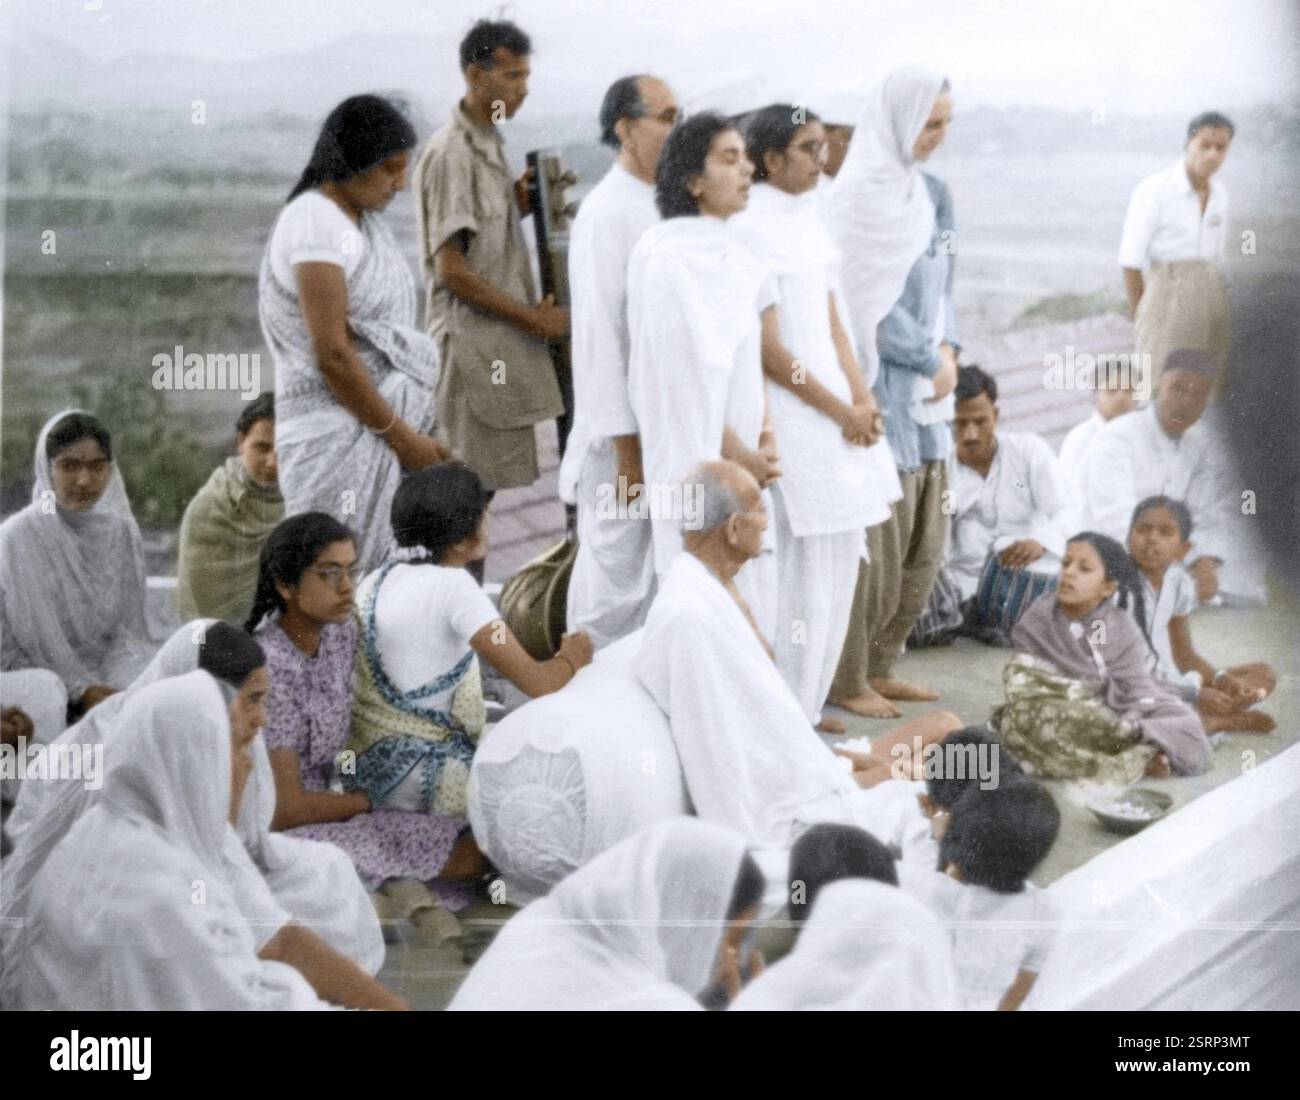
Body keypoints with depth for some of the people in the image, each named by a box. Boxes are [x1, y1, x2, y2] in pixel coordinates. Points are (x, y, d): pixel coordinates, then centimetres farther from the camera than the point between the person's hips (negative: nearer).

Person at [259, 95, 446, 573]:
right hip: (339, 437, -9)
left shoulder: (362, 221, 14)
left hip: (381, 426, 9)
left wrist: (412, 432, 13)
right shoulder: (316, 225, -14)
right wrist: (401, 435, -14)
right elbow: (331, 355, -19)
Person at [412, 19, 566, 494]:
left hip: (500, 344, 9)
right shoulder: (450, 153, -15)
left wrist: (521, 201, 6)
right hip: (470, 343, -9)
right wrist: (533, 317, -14)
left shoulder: (490, 145, 14)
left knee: (484, 488, 12)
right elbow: (451, 268, -18)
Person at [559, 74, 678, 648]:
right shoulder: (606, 213, -15)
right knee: (614, 578, -1)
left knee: (653, 576, 15)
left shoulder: (662, 207, 11)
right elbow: (601, 335, -18)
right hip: (625, 432, -8)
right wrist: (626, 449, -18)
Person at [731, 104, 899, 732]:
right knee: (806, 564, -6)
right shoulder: (752, 228, -14)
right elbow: (768, 349, -16)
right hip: (789, 417, -9)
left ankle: (806, 704, 22)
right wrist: (841, 411, -10)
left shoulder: (807, 220, 12)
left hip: (838, 414, 9)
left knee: (839, 558, 11)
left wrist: (862, 398, 1)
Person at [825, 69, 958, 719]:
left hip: (923, 384, 8)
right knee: (876, 540, -5)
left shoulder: (931, 194, 13)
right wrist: (934, 360, -7)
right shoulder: (860, 196, -12)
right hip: (876, 381, -8)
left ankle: (879, 668, 22)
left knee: (924, 543, 11)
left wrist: (947, 351, 0)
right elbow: (875, 303, -15)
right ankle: (847, 681, 6)